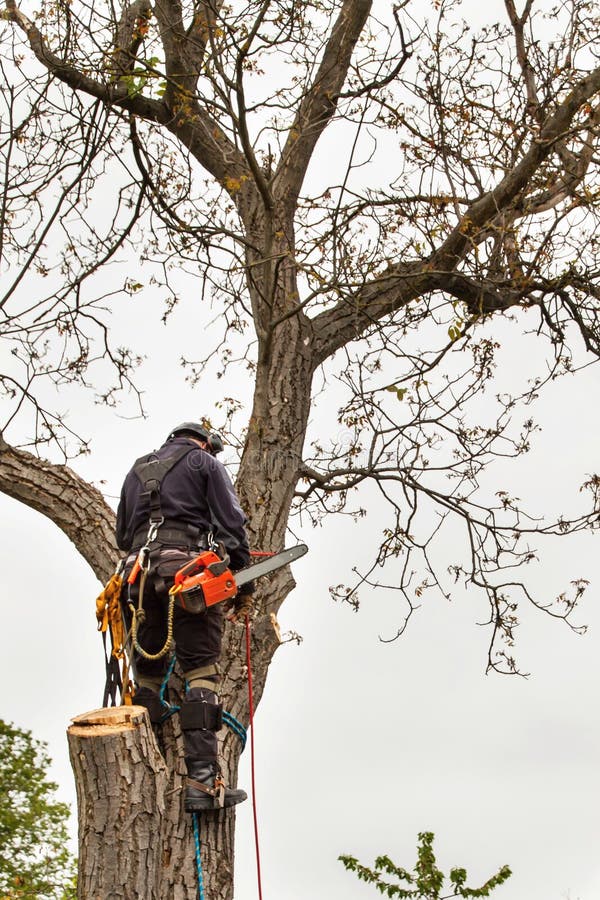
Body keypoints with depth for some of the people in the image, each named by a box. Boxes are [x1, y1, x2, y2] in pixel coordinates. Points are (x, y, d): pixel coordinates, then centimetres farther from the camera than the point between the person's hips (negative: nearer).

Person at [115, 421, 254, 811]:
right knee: (201, 672, -9)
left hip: (139, 574, 5)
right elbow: (231, 523, 3)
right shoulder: (205, 463, 13)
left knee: (147, 674, 10)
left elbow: (123, 533, 27)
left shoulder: (137, 470, 29)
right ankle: (202, 780, -19)